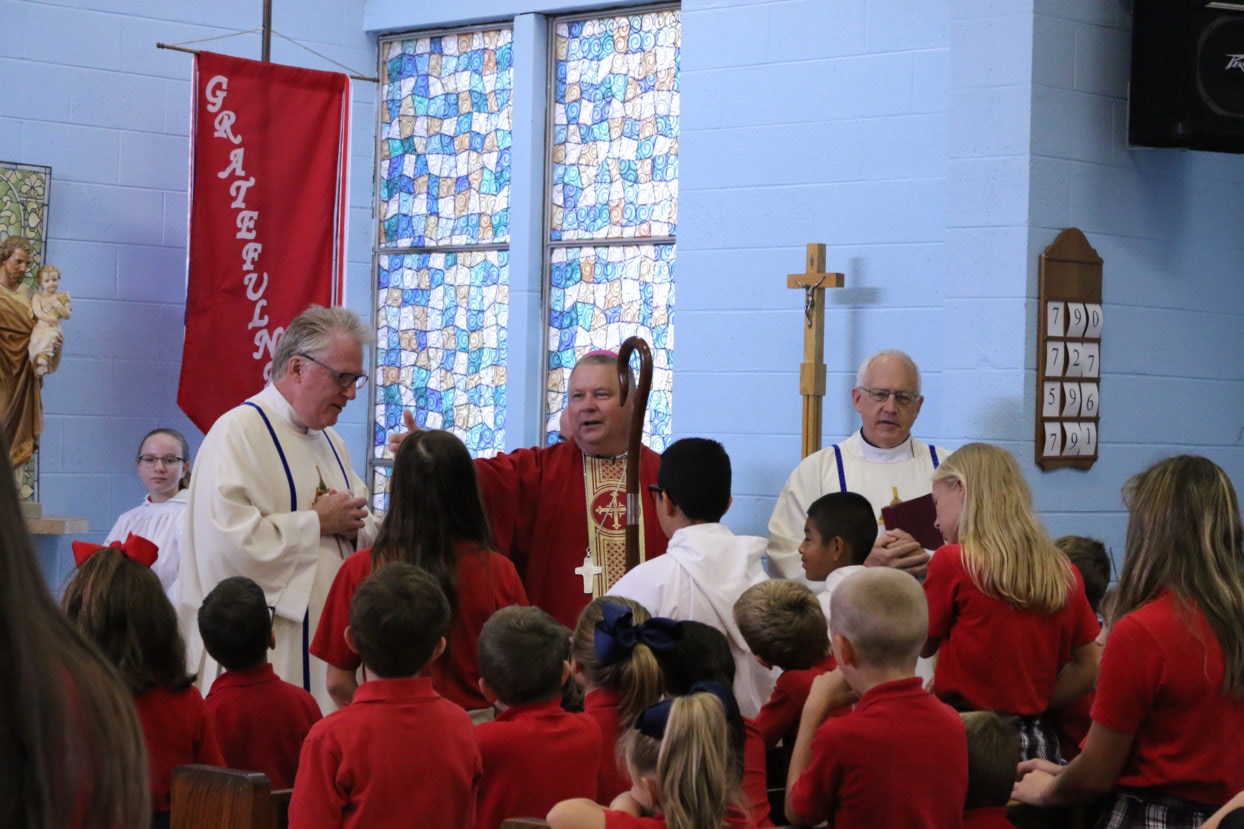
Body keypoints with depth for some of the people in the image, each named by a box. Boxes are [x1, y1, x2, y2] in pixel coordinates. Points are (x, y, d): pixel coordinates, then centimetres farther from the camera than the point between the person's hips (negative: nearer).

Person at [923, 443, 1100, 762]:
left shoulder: (951, 562, -8)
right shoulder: (1065, 573, 7)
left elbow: (922, 646, 3)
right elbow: (1088, 668, 9)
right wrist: (1035, 703, 11)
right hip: (1035, 741, 5)